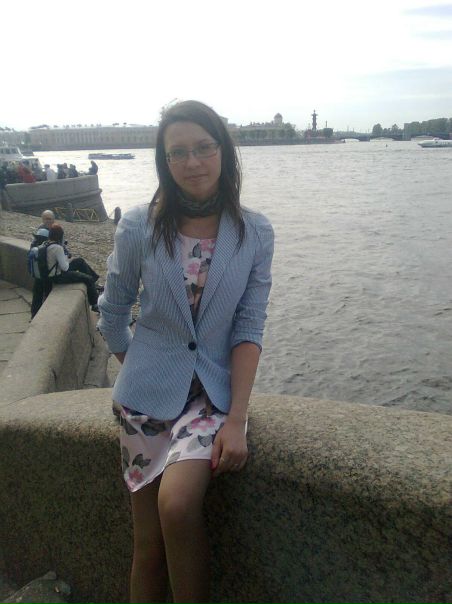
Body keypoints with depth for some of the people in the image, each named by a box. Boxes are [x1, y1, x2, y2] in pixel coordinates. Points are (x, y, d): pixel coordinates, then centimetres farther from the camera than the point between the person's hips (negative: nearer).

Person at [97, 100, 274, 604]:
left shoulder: (255, 233, -3)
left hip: (214, 392, 0)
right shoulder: (138, 228, -5)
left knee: (177, 505, -24)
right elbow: (112, 317, 7)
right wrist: (141, 372, 9)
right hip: (147, 396, 1)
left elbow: (248, 330, -6)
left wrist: (237, 419, -13)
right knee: (149, 543, 4)